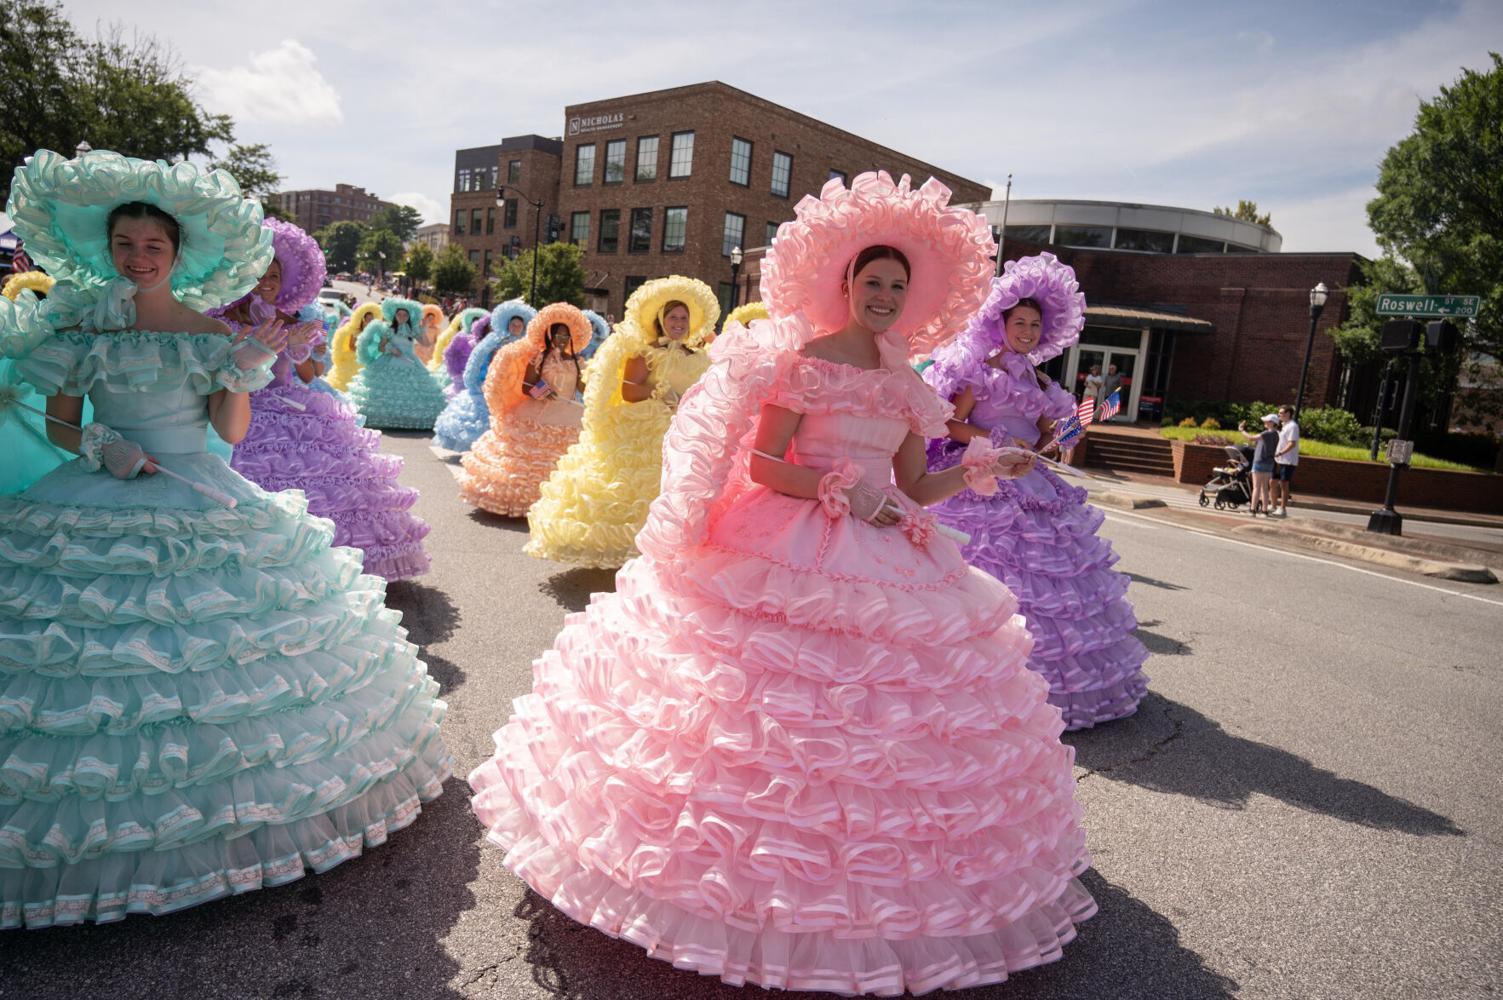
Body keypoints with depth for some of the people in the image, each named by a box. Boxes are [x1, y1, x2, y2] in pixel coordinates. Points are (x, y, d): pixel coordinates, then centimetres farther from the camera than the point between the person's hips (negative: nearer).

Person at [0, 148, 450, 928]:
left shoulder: (212, 331, 2)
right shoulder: (79, 329, 5)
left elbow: (233, 430, -1)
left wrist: (243, 371, -16)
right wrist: (100, 447, -11)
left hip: (202, 507, 0)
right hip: (100, 515, 1)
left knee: (216, 641, 0)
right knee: (101, 653, 0)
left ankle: (227, 795, 19)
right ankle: (114, 820, 19)